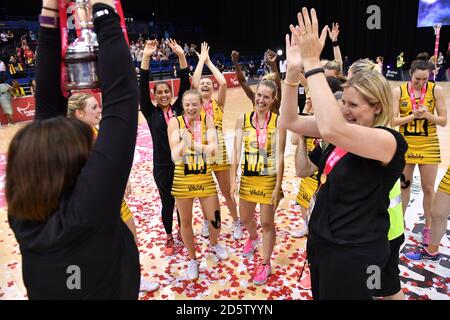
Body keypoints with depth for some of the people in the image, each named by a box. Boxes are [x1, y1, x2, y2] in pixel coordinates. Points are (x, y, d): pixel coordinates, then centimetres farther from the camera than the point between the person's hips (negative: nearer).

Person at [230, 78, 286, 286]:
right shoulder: (243, 119, -3)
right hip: (247, 178, 4)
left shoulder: (278, 121, -11)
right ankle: (253, 238, 56)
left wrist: (277, 186, -12)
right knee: (245, 218, 21)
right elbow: (236, 151, -3)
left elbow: (279, 155, -11)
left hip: (269, 179, -3)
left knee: (267, 223, 8)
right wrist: (233, 179, -6)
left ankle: (265, 264, 27)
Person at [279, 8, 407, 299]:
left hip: (354, 252, -8)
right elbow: (289, 121, -3)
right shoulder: (347, 130, 2)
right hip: (321, 239, 8)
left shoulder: (390, 141, -22)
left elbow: (332, 130, -42)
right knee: (320, 295, 25)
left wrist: (312, 64, -37)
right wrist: (294, 70, -15)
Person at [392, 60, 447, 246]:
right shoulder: (399, 91, -6)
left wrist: (427, 115, -22)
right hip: (406, 144, 1)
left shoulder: (436, 90, -6)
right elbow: (393, 120, -10)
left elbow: (443, 121, -5)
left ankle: (428, 227, 23)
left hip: (429, 145, 0)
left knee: (428, 188, 6)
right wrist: (413, 116, -23)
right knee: (404, 185, 13)